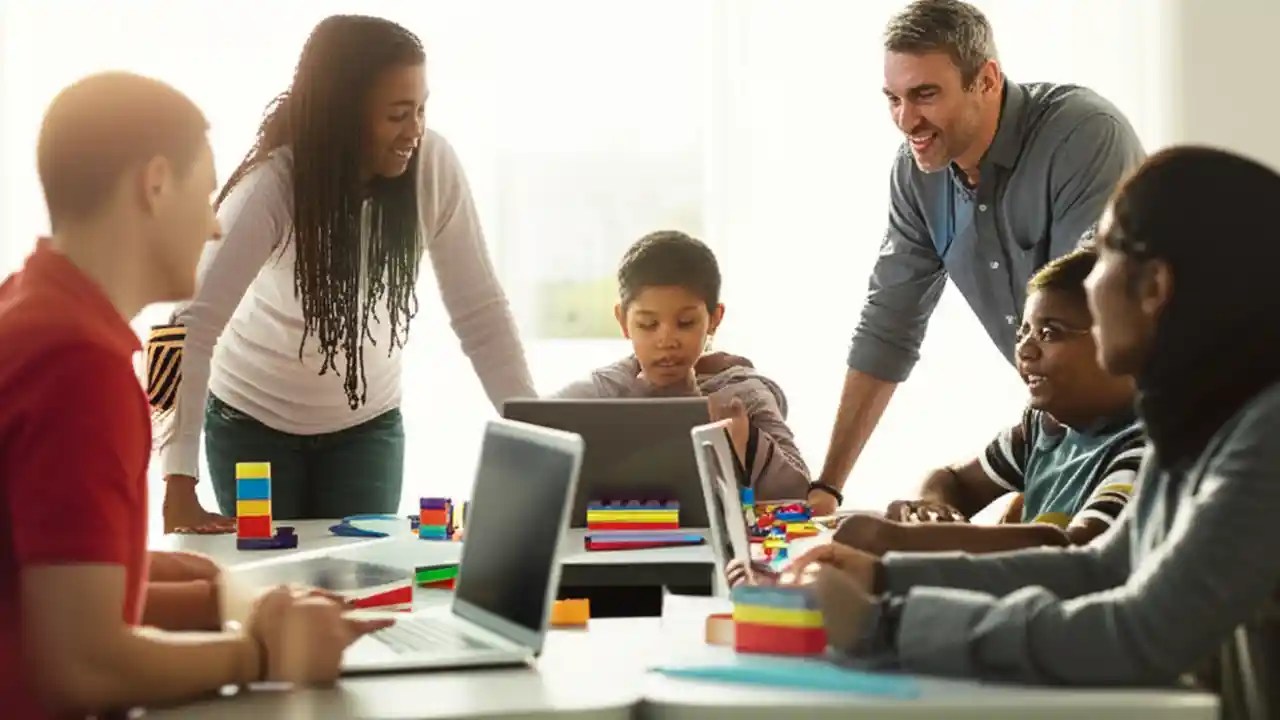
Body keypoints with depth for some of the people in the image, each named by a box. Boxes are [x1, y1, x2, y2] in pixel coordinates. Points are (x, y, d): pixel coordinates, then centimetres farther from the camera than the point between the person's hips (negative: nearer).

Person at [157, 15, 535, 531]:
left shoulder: (434, 167, -21)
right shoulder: (271, 186, -29)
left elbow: (480, 312, -14)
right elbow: (191, 323, -35)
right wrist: (179, 489, -42)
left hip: (368, 422, 2)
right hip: (254, 420, -2)